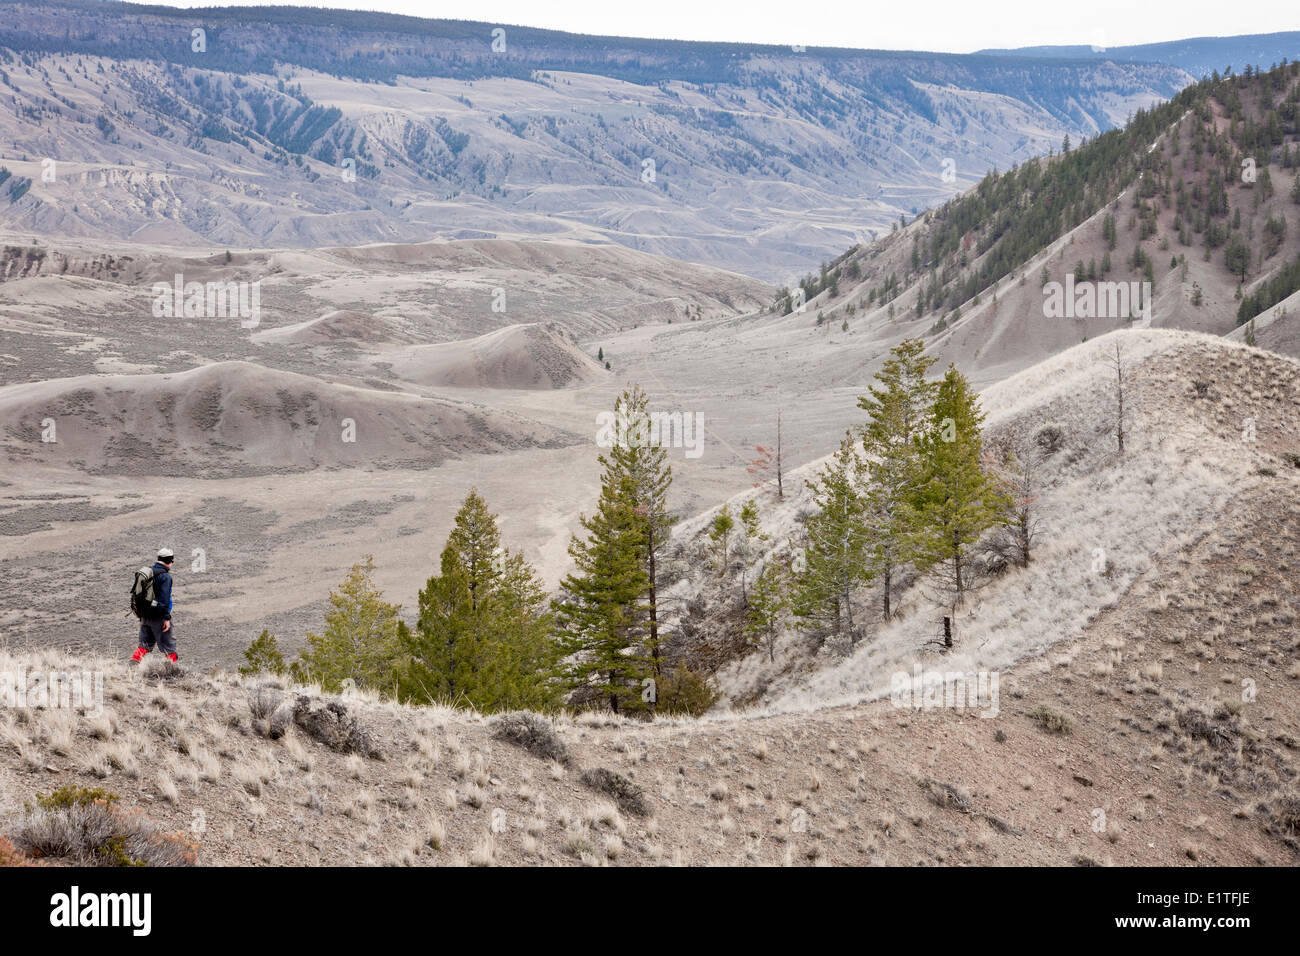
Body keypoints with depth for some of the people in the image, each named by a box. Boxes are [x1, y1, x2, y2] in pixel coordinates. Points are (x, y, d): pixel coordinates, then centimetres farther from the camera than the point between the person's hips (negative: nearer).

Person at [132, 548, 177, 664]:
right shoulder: (165, 576, -13)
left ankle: (134, 661, 1)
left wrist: (141, 616, 21)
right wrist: (167, 618, -17)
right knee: (168, 645, 2)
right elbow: (165, 599, -19)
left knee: (145, 643, 15)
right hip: (158, 616, -7)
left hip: (145, 615, 7)